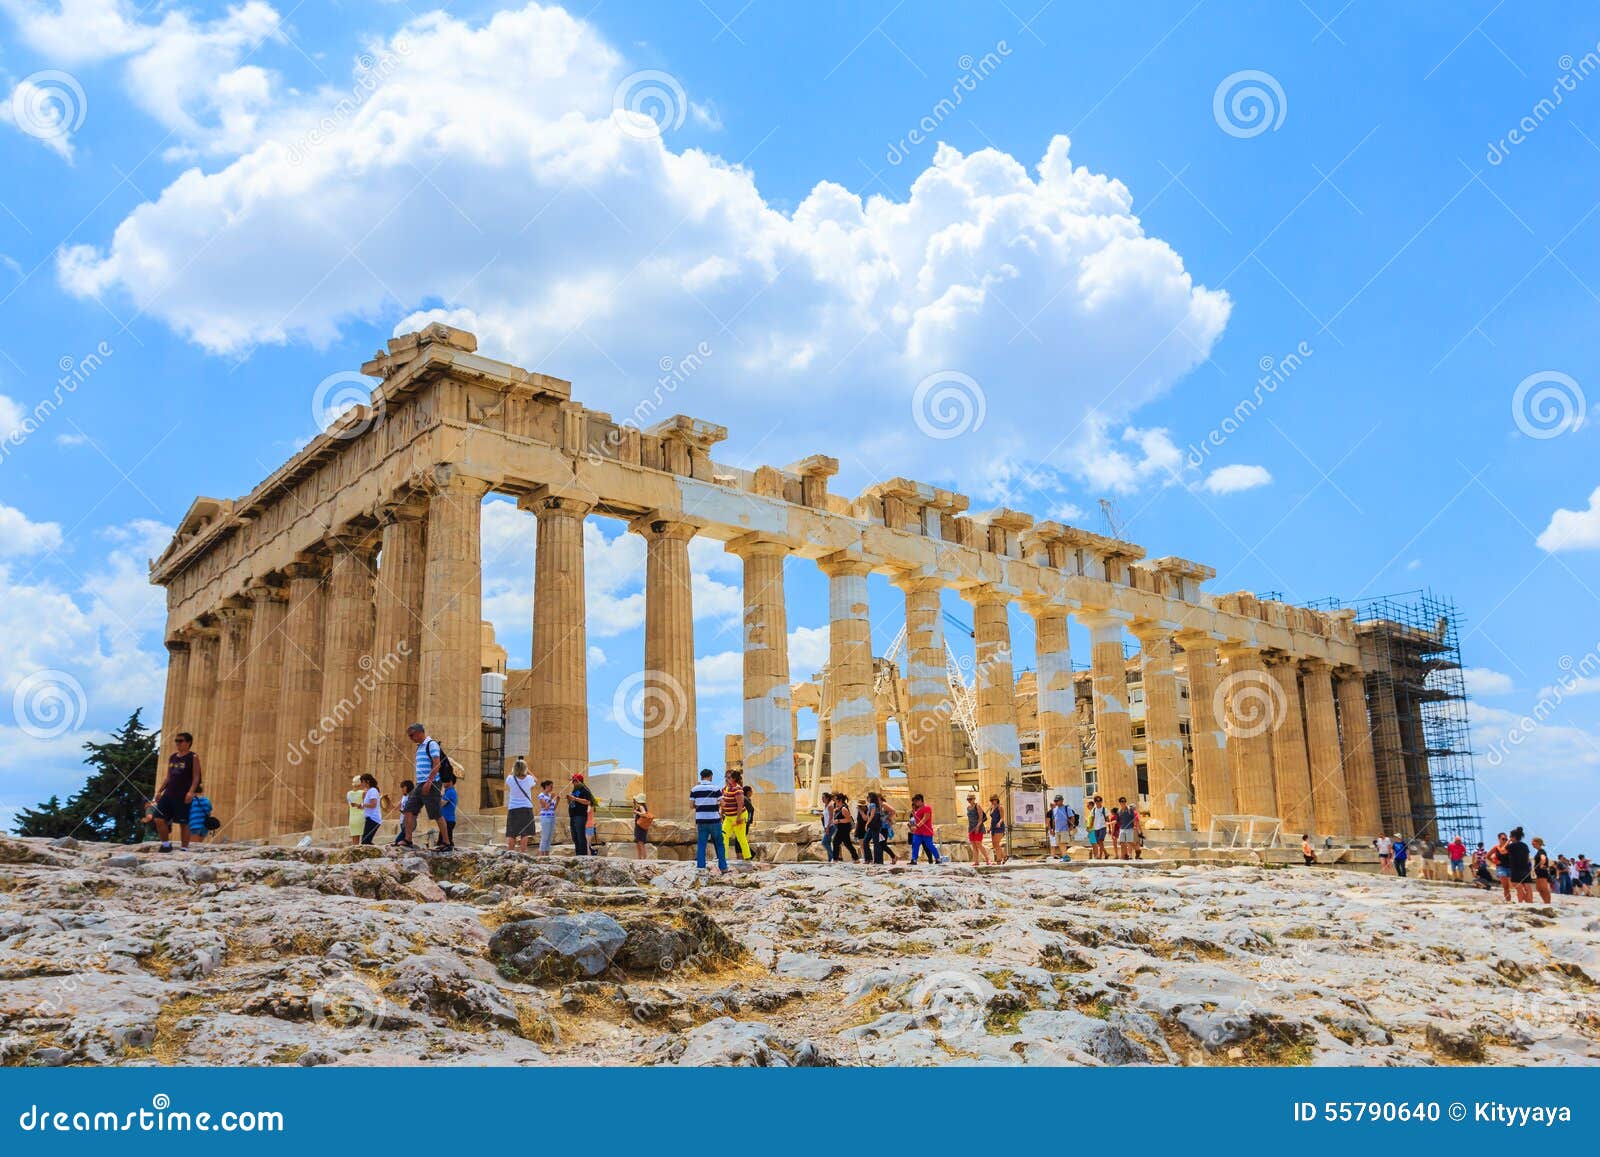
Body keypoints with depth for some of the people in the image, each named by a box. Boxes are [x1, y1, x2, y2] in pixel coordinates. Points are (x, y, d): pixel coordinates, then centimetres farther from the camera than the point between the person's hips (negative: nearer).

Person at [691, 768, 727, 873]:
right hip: (714, 820, -2)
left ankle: (700, 867, 3)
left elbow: (691, 805, 2)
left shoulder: (694, 789, 2)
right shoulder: (715, 788, -5)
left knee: (701, 845, 6)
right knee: (719, 844, 9)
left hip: (701, 820, 2)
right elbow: (722, 804, -5)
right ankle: (723, 867, 9)